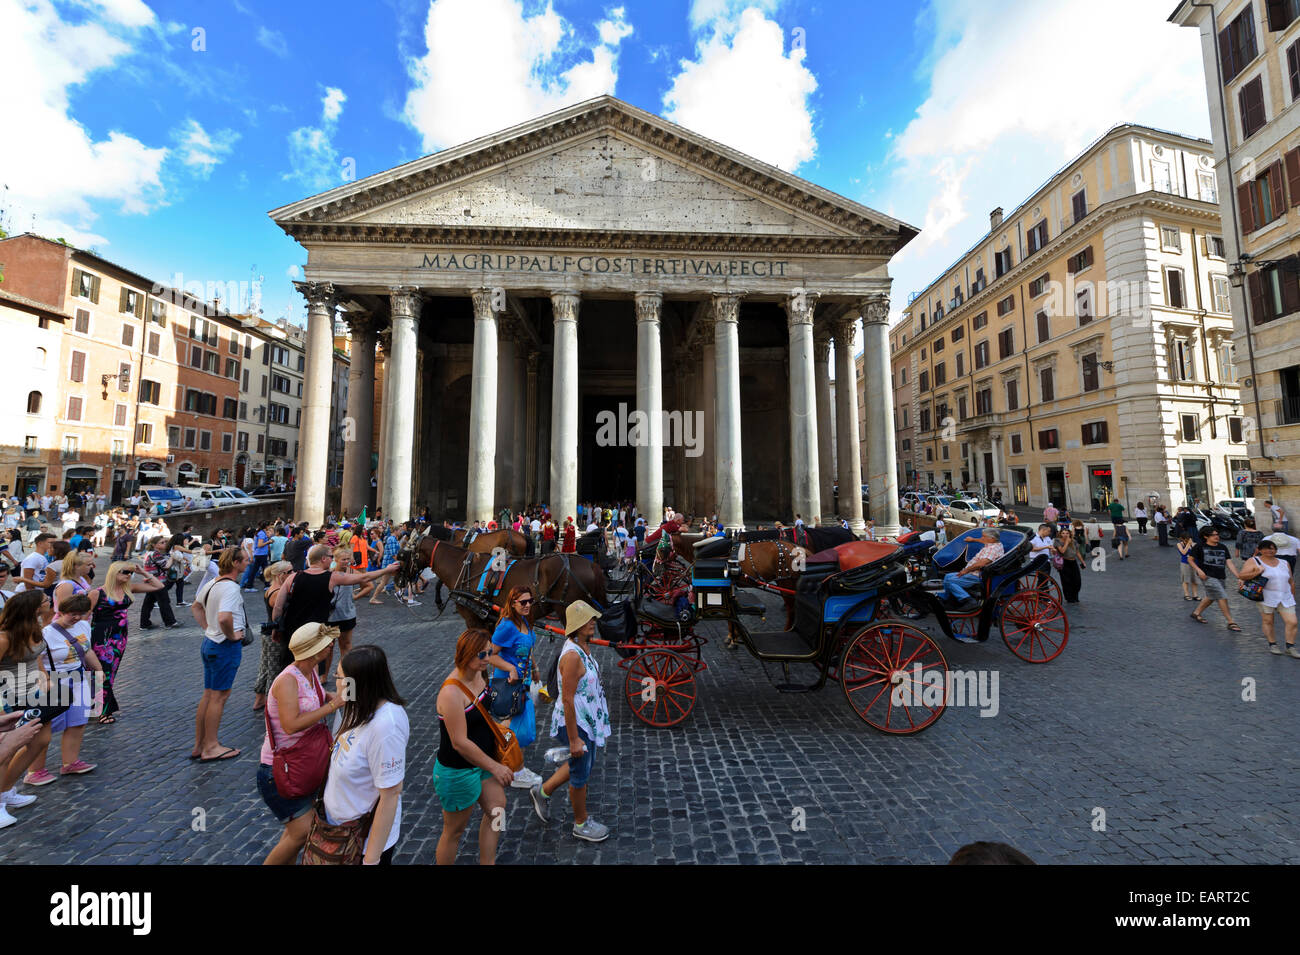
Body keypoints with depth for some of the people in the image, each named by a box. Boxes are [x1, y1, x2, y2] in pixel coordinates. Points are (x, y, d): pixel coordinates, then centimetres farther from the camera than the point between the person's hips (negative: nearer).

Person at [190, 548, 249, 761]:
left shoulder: (212, 583, 7)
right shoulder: (230, 587, -23)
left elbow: (195, 606, 24)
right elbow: (224, 618, -36)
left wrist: (208, 628, 19)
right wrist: (231, 636, -18)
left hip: (209, 642, 9)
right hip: (226, 647, -9)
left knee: (208, 695, 18)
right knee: (219, 696, 2)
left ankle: (199, 745, 28)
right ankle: (210, 747, 14)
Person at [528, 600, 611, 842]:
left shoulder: (583, 647, 0)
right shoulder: (572, 655, -30)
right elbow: (567, 700, -27)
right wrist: (574, 739, -22)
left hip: (587, 719, 9)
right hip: (575, 724, -9)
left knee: (582, 763, 27)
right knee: (581, 774, 12)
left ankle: (543, 792, 44)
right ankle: (581, 825, 36)